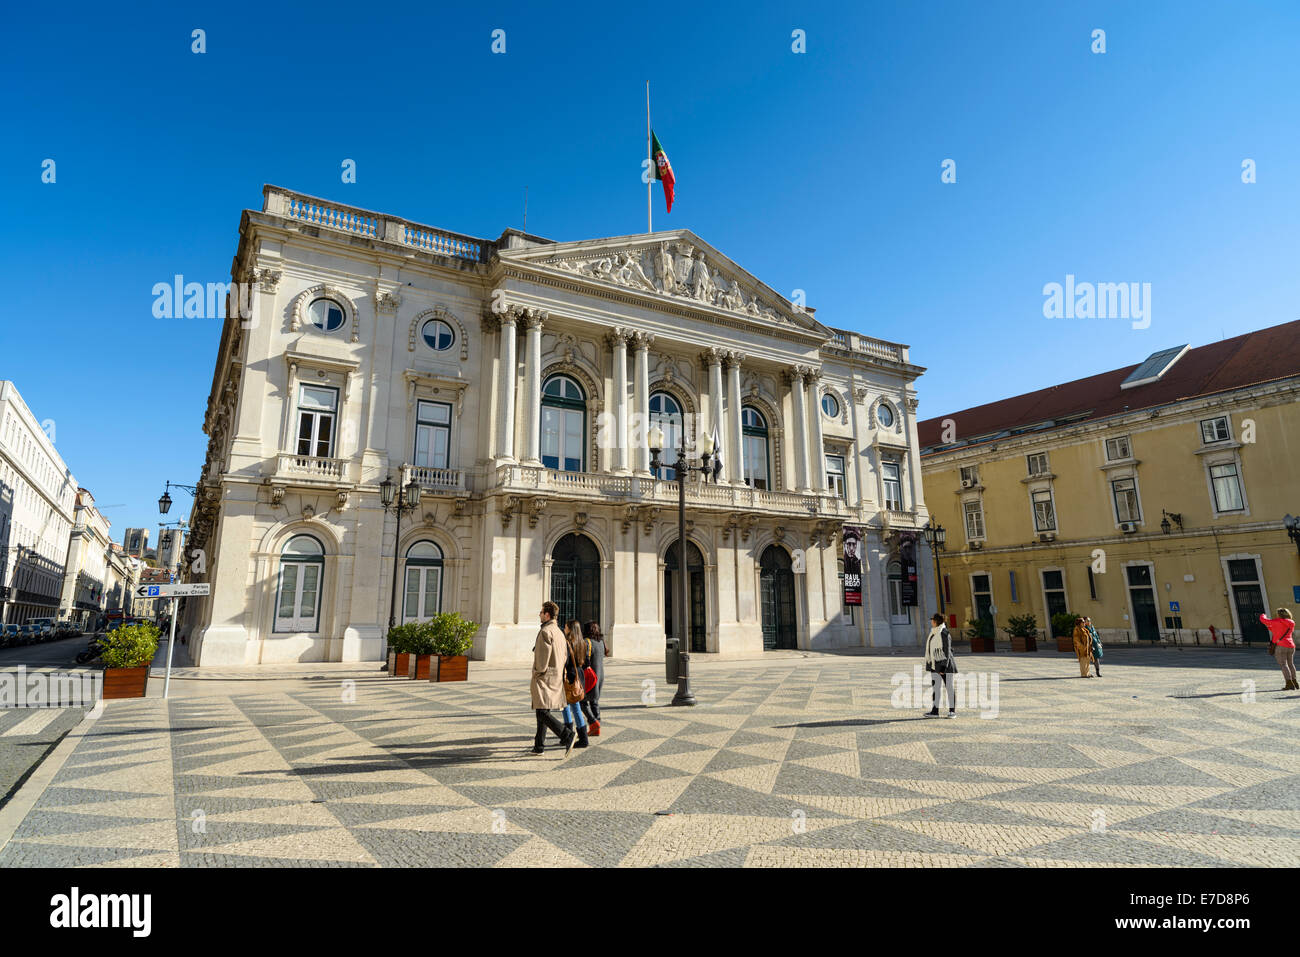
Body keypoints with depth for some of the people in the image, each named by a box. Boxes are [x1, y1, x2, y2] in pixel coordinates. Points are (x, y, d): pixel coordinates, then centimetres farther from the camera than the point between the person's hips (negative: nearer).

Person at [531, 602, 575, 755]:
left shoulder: (545, 631, -14)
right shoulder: (559, 632, 15)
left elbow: (543, 657, -19)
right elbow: (563, 657, 17)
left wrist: (537, 675, -9)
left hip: (544, 678, -9)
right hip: (556, 678, 9)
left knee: (542, 713, -11)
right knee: (542, 712, 15)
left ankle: (566, 735, -21)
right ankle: (539, 745, 20)